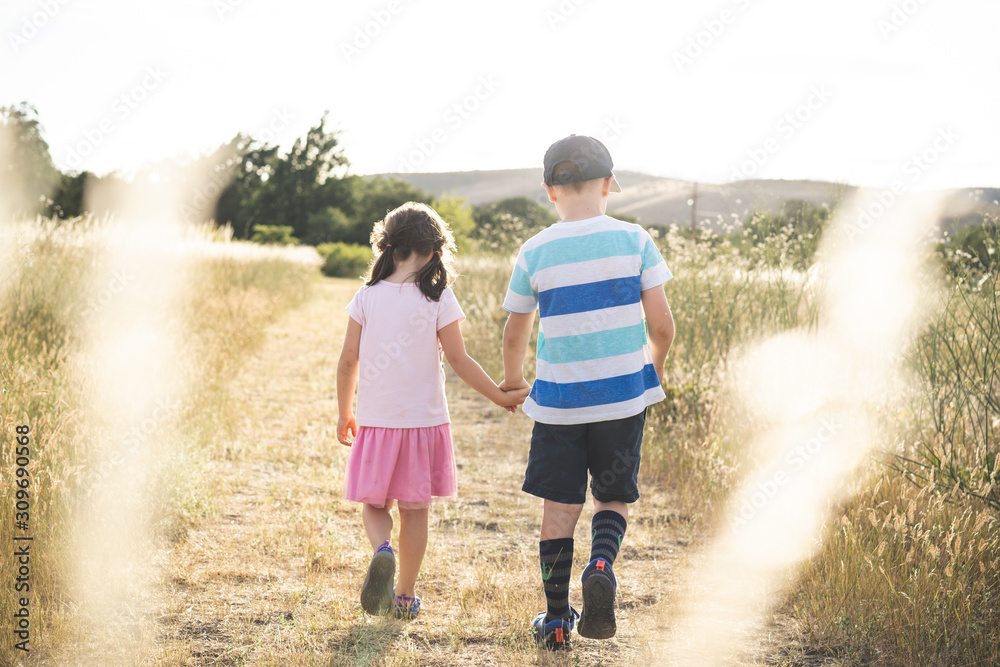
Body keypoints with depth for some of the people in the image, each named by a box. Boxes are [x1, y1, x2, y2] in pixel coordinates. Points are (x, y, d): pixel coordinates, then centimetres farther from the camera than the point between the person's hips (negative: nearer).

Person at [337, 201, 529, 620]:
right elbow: (458, 359, -7)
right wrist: (501, 397, 3)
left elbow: (348, 360, 1)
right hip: (424, 419, -1)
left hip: (375, 419, 1)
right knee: (415, 508, 11)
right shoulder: (438, 298, -7)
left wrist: (344, 414, 13)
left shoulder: (367, 297, -1)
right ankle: (406, 596, 15)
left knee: (374, 504, 14)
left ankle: (382, 550, -17)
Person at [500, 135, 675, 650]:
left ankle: (557, 620, 16)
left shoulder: (534, 254, -2)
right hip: (623, 396, 0)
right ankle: (601, 567, -15)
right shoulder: (634, 241, -4)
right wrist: (652, 368, 18)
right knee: (613, 498, 15)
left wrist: (512, 381, 27)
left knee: (560, 507, 10)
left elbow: (515, 334, 7)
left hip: (559, 402, 0)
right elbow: (662, 326, -3)